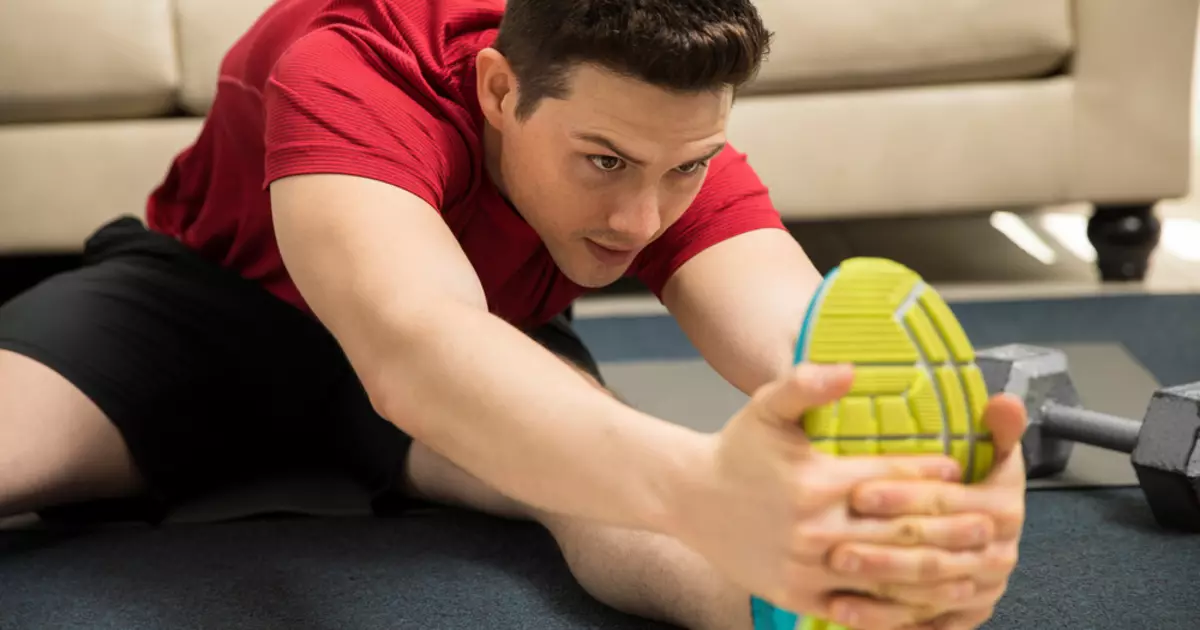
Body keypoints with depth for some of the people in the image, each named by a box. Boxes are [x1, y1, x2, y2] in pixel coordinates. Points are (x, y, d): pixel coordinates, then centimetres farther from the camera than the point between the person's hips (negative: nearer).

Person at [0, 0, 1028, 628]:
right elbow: (412, 343, -58)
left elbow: (811, 349, -42)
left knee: (598, 481, -35)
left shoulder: (668, 135, -26)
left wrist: (917, 488, -68)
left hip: (485, 342, 1)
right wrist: (699, 488, -77)